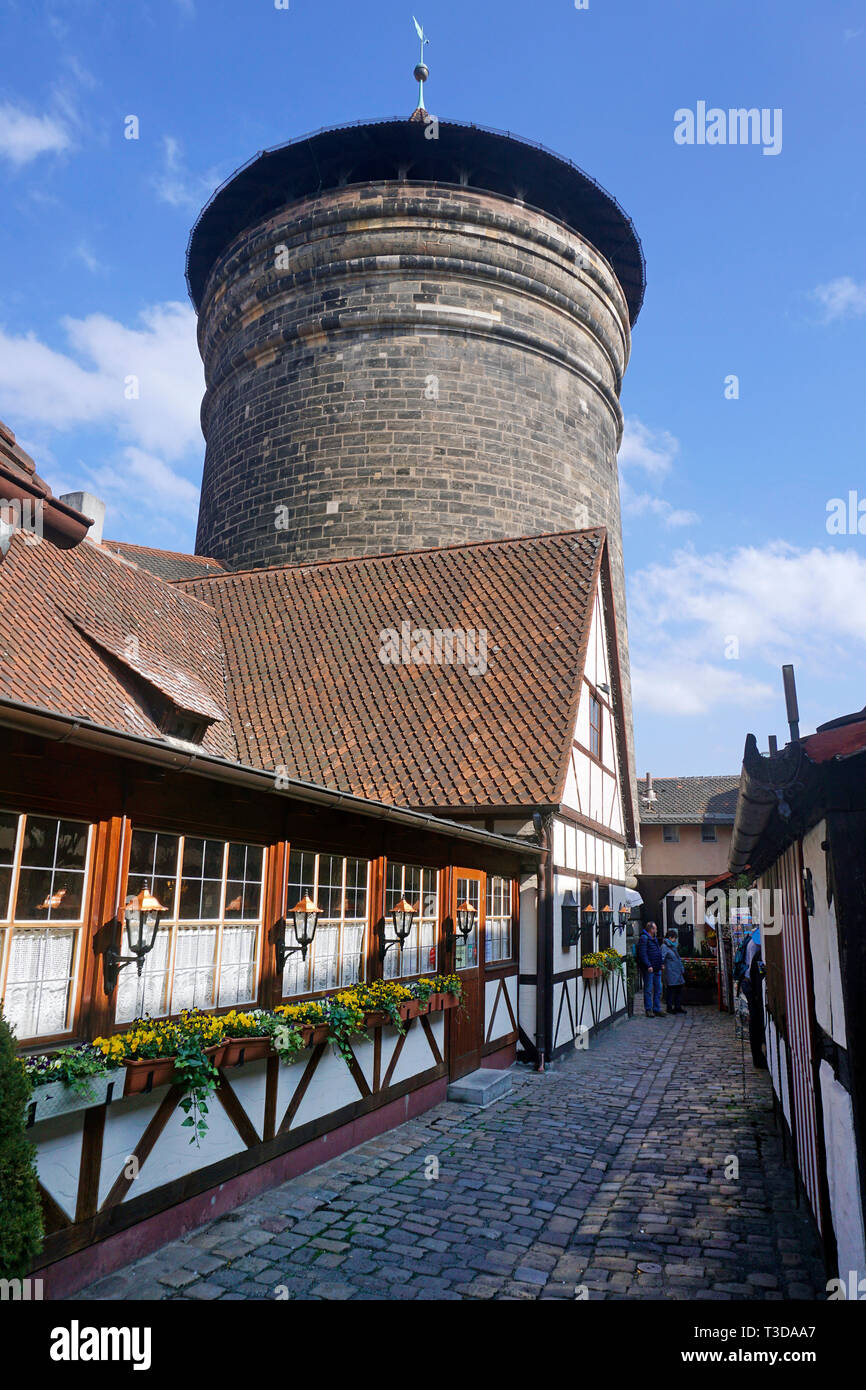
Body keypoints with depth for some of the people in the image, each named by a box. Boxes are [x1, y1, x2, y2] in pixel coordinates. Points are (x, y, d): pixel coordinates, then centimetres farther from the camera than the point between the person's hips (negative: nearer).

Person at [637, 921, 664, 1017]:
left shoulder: (654, 939, 18)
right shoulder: (644, 938, -11)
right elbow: (642, 953, -18)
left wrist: (661, 964, 18)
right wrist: (648, 965, -22)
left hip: (657, 969, 9)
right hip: (649, 969, -9)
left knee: (658, 989, 12)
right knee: (648, 990, -2)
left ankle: (657, 1009, 20)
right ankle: (648, 1010, 4)